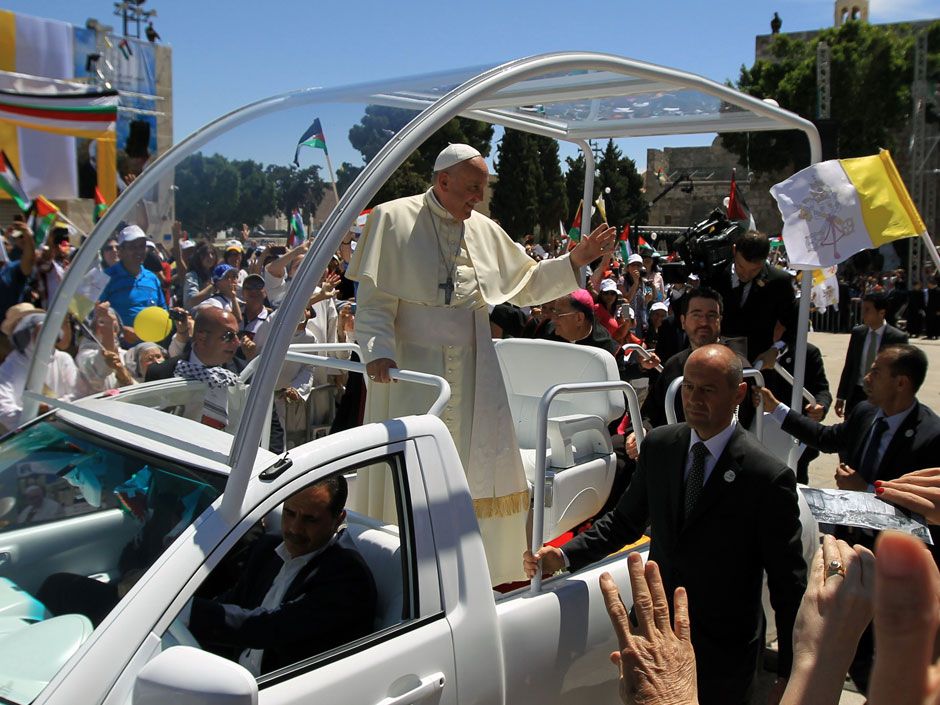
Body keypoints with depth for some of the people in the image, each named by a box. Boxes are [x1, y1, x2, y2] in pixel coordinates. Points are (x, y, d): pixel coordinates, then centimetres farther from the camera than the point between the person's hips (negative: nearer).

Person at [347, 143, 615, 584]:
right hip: (412, 368, -5)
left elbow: (525, 284, 17)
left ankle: (485, 568, 24)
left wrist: (574, 262, 6)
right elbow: (374, 300, -10)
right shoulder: (394, 220, -5)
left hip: (473, 370, 5)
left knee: (479, 472, 8)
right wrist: (378, 350, -25)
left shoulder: (484, 229, 10)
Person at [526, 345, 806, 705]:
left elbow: (789, 584, -11)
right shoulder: (658, 446, -3)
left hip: (722, 652, -4)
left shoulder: (769, 477, -17)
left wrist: (789, 673, -6)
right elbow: (624, 520, 7)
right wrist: (564, 556, -8)